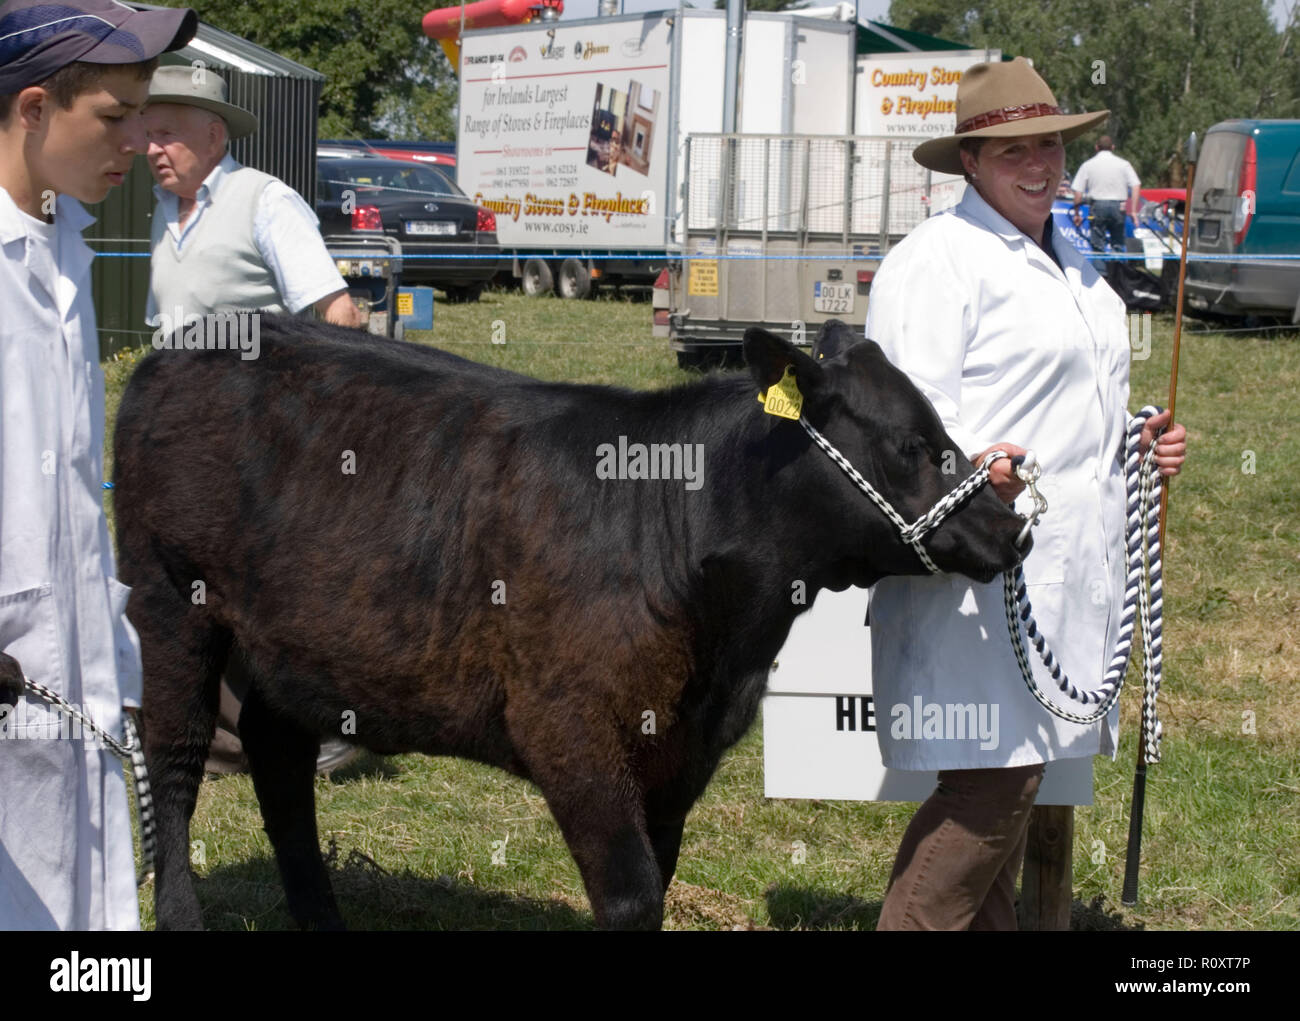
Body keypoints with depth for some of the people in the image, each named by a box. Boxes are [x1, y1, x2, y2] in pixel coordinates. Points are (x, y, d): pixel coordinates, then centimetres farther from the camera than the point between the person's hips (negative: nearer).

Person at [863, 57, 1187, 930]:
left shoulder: (1068, 260, 21)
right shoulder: (939, 258, -9)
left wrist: (1136, 442, 16)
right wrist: (967, 470, -37)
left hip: (1070, 574, 9)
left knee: (1016, 777, 12)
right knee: (994, 780, -12)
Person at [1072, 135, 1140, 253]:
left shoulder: (1088, 165, 4)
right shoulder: (1123, 164, 5)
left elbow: (1078, 192, 0)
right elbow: (1136, 186, -3)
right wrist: (1133, 211, -2)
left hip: (1097, 206, -1)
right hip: (1118, 206, 1)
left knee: (1098, 246, 3)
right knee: (1118, 244, 11)